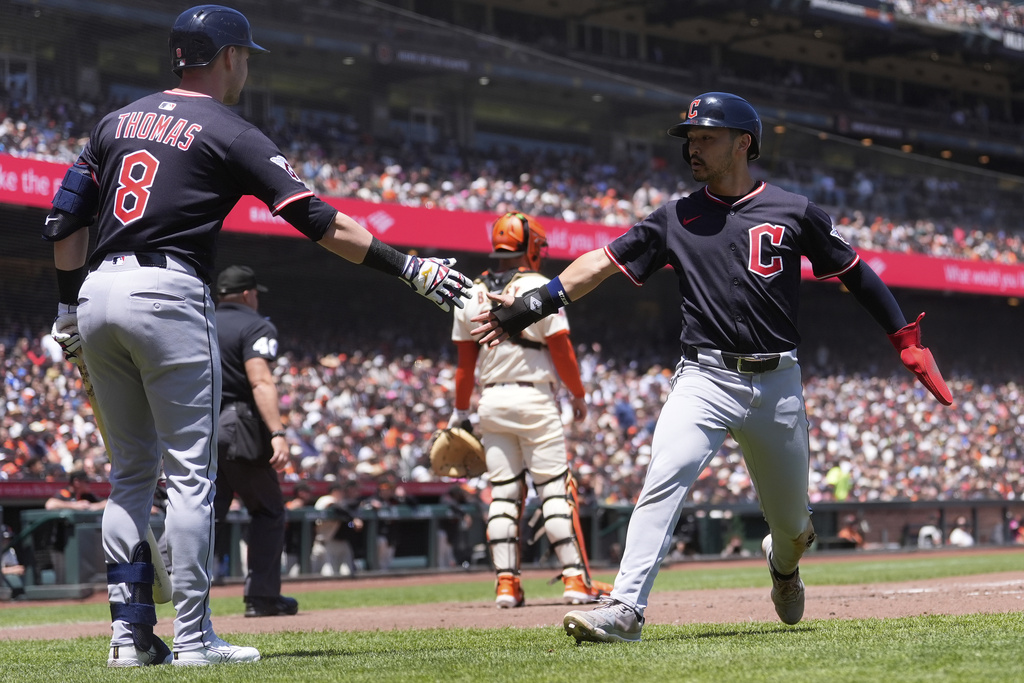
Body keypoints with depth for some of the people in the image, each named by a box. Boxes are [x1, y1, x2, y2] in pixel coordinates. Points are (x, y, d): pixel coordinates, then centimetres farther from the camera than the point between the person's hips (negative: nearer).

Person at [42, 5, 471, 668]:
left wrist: (70, 304, 20)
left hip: (97, 295, 6)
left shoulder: (118, 121, 17)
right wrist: (409, 267, -6)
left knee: (131, 471, 13)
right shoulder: (229, 133, -1)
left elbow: (64, 221, 14)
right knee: (191, 473, -2)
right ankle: (193, 639, -3)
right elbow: (316, 218, -7)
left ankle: (131, 633, 9)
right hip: (169, 295, -6)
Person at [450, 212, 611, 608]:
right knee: (554, 490, -1)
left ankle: (506, 582, 2)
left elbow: (465, 361, 8)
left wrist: (460, 411, 16)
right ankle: (574, 578, -4)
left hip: (491, 401, 4)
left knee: (503, 493, 7)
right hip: (535, 398, -4)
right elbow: (561, 349, -9)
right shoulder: (540, 288, -9)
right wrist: (578, 395, 4)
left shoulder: (471, 295, 5)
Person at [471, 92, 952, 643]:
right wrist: (531, 306, -9)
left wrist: (908, 343, 6)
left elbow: (856, 274, 9)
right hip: (705, 379, 0)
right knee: (664, 481, -24)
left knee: (789, 519, 12)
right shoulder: (676, 218, 7)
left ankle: (784, 562, 49)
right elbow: (603, 262, 2)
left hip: (777, 385, 0)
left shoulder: (794, 212, 3)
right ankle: (625, 609, -26)